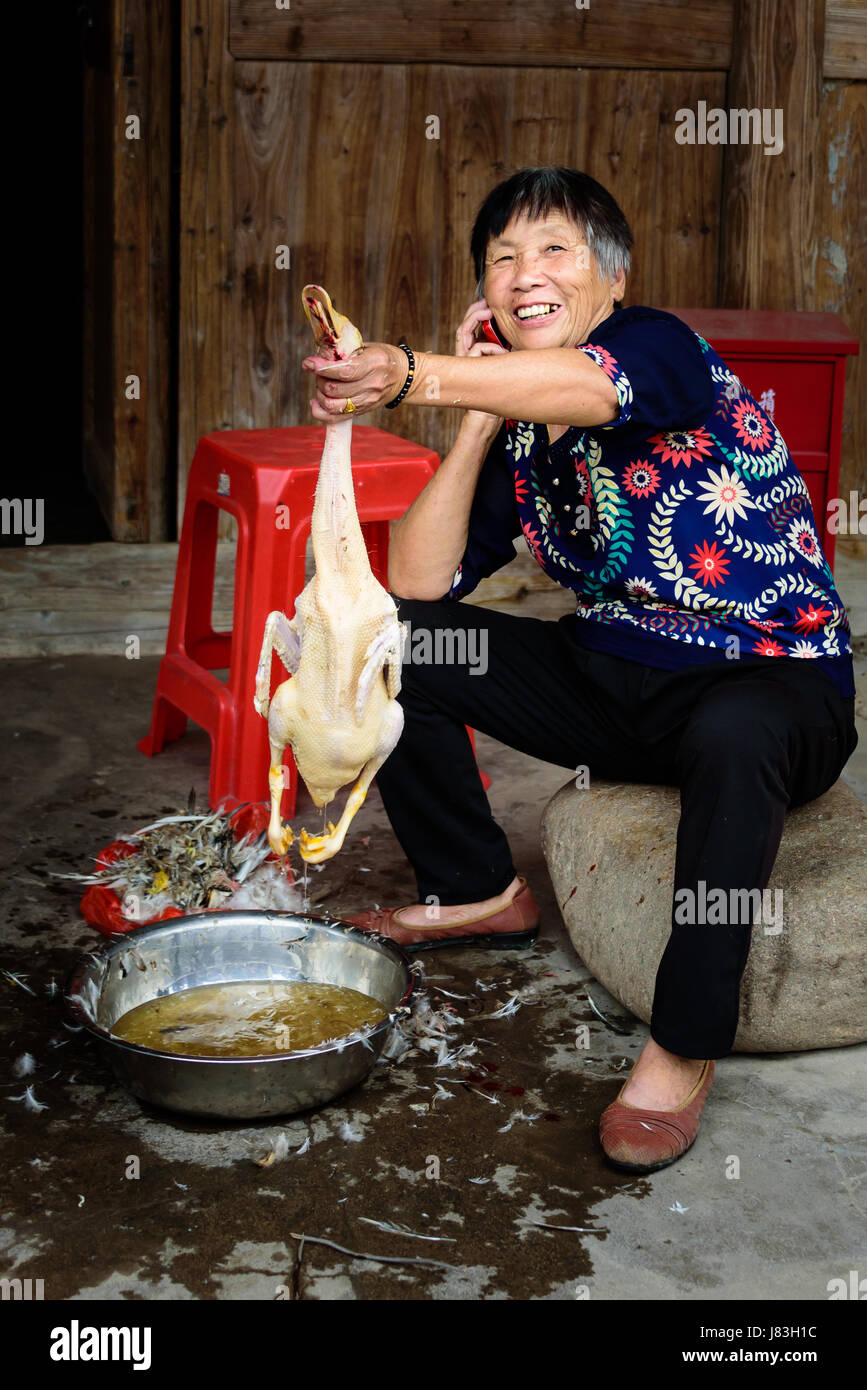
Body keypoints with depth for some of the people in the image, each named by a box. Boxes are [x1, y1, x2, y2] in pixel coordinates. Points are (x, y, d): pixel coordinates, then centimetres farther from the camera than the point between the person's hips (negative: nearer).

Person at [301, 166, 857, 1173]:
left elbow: (594, 384, -42)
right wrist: (475, 418, -10)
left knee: (734, 733, -43)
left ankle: (684, 1049, -26)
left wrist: (413, 374, -59)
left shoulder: (662, 345, -15)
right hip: (616, 677, 7)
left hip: (777, 681, -7)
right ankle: (480, 893, 15)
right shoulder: (516, 432, 4)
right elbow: (417, 582, -3)